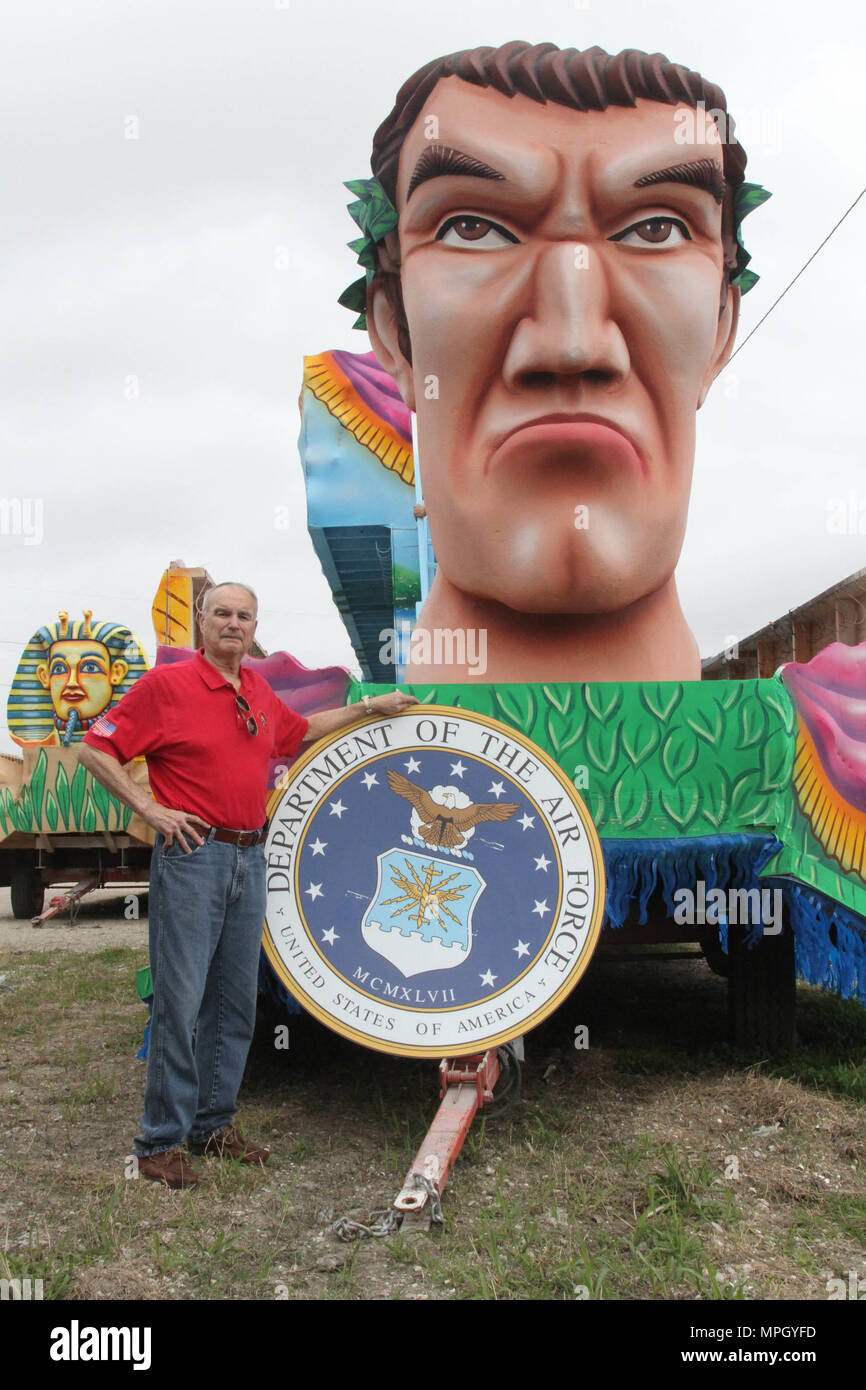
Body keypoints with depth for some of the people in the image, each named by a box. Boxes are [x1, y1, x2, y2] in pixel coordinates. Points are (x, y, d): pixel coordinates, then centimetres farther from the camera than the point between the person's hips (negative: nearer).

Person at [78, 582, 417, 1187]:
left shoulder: (258, 691, 13)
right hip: (193, 854, -7)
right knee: (180, 1000, -5)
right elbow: (95, 750, -5)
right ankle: (161, 1142, 7)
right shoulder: (166, 684, -6)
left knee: (236, 1002, 11)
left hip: (250, 858, 7)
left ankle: (214, 1124, 24)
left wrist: (369, 706, 31)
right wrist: (151, 808, -10)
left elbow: (301, 731, 32)